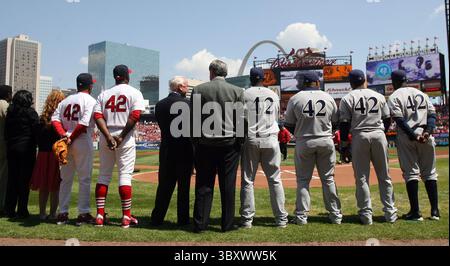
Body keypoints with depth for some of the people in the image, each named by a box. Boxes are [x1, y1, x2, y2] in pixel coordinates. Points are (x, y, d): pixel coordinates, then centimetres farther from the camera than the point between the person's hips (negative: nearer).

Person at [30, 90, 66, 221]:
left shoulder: (43, 118, 4)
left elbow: (38, 139, 7)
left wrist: (42, 150, 16)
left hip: (43, 154, 4)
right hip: (57, 154, -4)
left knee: (43, 186, 12)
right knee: (55, 187, 4)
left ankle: (42, 212, 18)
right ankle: (52, 213, 7)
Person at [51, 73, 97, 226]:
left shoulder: (66, 100, 15)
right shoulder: (90, 100, -5)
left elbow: (55, 119, 3)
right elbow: (84, 123, -17)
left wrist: (64, 134, -7)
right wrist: (72, 138, -10)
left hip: (66, 143, 6)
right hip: (83, 142, -6)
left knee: (66, 179, 12)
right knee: (85, 179, 0)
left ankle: (62, 213, 14)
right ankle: (83, 214, 0)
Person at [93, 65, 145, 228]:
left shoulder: (104, 94, 12)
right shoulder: (135, 93, 2)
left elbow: (98, 116, -2)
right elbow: (135, 116, -13)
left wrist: (108, 136, -11)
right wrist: (121, 136, -13)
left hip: (106, 138, 4)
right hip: (126, 139, -3)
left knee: (104, 175, 10)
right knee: (125, 175, -1)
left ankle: (100, 215, 11)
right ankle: (126, 217, 0)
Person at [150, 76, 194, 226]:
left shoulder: (160, 105, 6)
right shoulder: (187, 103, -10)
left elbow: (162, 126, 8)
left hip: (166, 150, 4)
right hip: (184, 150, -4)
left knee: (164, 185, 11)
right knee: (184, 186, 5)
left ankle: (157, 218, 13)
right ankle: (183, 219, 12)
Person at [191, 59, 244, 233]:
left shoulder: (198, 90, 2)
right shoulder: (237, 91, 1)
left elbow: (193, 118, 3)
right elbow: (241, 119, -1)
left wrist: (195, 142, 11)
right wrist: (240, 141, 8)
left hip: (205, 143, 1)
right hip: (229, 142, 0)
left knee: (203, 184, 7)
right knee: (228, 185, 6)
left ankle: (200, 224, 11)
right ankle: (227, 224, 13)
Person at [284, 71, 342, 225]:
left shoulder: (296, 98, -4)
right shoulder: (328, 97, 4)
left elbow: (289, 125, 0)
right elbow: (335, 122, 9)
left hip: (304, 143, -2)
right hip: (326, 141, 2)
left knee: (303, 179, 7)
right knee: (328, 179, 12)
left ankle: (302, 216, 9)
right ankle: (335, 215, 17)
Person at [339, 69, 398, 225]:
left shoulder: (347, 98, 1)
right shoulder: (379, 96, 10)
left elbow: (344, 124, -4)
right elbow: (387, 119, 11)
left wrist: (344, 144, 2)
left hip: (359, 137, -2)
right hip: (379, 135, 2)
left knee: (362, 177, 4)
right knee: (384, 176, 10)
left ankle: (366, 214, 4)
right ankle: (390, 213, 13)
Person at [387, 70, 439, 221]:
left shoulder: (394, 97, 0)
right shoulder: (422, 94, 16)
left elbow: (399, 120, -14)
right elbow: (432, 114, 5)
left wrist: (413, 135, -16)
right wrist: (428, 131, -8)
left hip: (406, 138, -4)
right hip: (426, 138, 4)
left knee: (411, 173, 0)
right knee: (429, 173, 10)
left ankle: (415, 212, -1)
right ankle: (435, 211, 11)